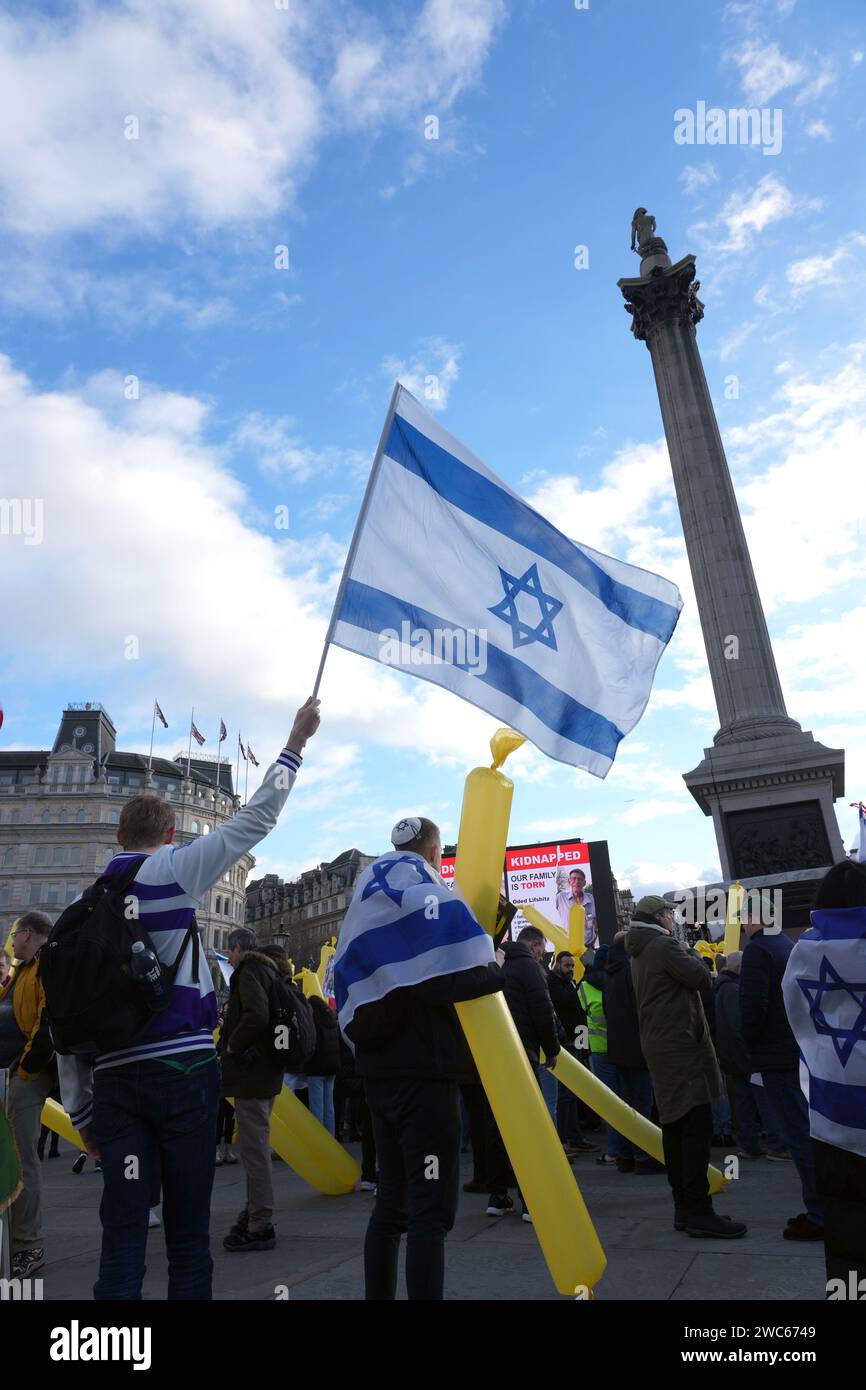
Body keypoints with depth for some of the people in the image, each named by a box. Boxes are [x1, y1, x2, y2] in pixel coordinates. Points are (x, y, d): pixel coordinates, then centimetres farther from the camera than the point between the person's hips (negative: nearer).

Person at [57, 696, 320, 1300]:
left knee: (122, 1231, 9)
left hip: (113, 1080, 5)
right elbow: (254, 820, -1)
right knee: (188, 1228, 7)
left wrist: (81, 1111, 16)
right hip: (183, 1069, -4)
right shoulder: (174, 871, -3)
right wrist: (296, 743, 8)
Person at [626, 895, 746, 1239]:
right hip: (680, 1044, -10)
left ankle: (684, 1209, 17)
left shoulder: (639, 954, 17)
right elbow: (698, 977, -15)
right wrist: (692, 956, 3)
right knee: (697, 1125, -9)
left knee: (675, 1126, 11)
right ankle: (699, 1212, -8)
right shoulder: (665, 946, -14)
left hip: (657, 1044, 10)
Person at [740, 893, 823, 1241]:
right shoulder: (791, 946, 10)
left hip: (778, 1056, -9)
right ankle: (821, 1208, 25)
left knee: (799, 1134, -2)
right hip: (802, 1051, 9)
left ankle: (821, 1216, 4)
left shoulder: (757, 950, -16)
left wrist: (750, 1042, -5)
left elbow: (753, 1004, -23)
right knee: (807, 1130, 16)